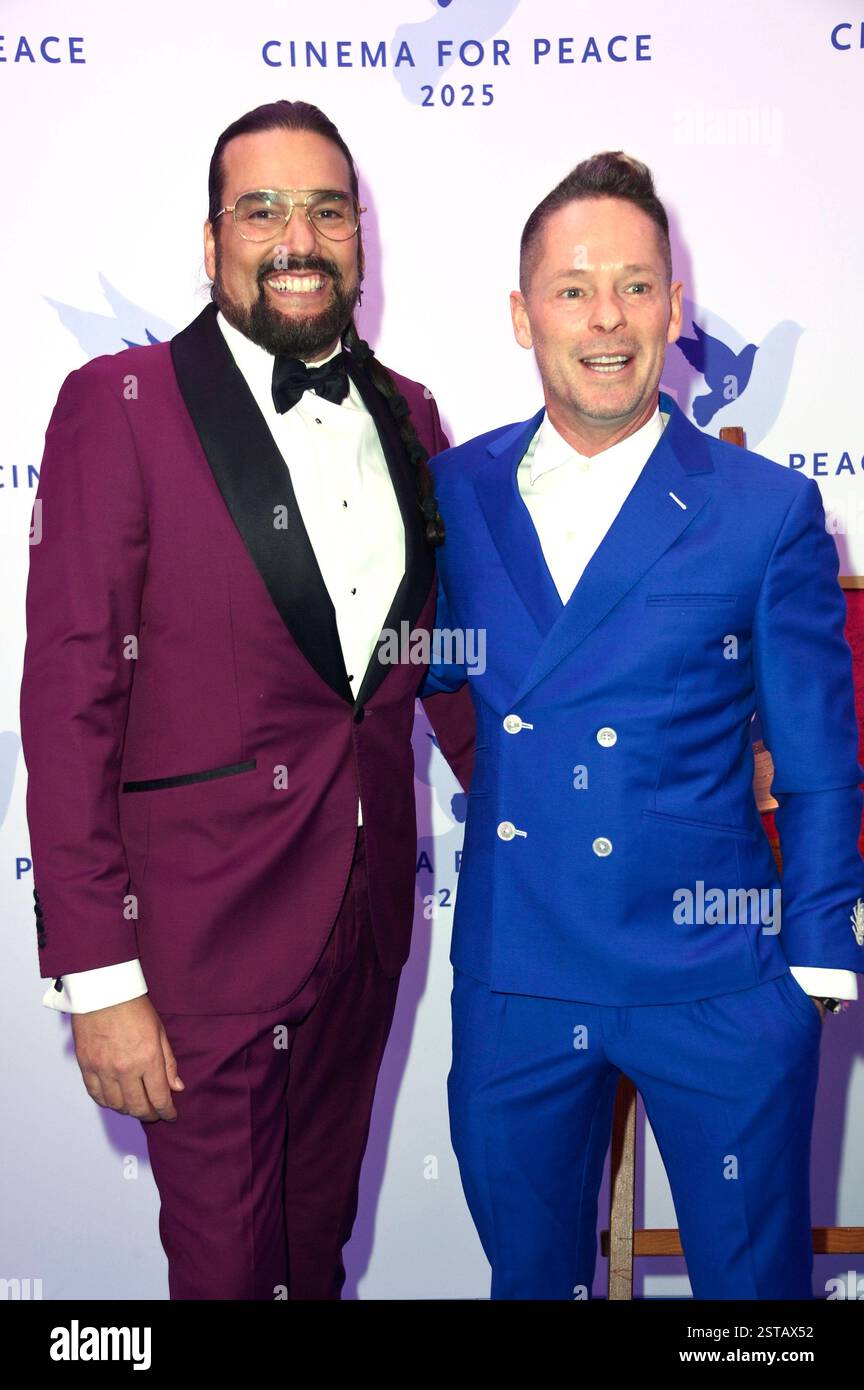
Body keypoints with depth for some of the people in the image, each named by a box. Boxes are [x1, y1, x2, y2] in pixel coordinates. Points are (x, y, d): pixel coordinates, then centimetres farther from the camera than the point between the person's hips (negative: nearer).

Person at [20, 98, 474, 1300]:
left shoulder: (407, 415, 6)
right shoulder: (121, 404, -11)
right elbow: (70, 699, -14)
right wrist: (97, 978, -16)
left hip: (368, 915, 5)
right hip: (206, 926, -5)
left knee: (320, 1235, 22)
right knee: (226, 1261, 11)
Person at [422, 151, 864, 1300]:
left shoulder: (769, 510, -6)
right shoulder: (457, 490, 2)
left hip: (719, 988, -2)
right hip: (514, 980, 3)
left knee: (754, 1275, 15)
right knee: (527, 1269, 21)